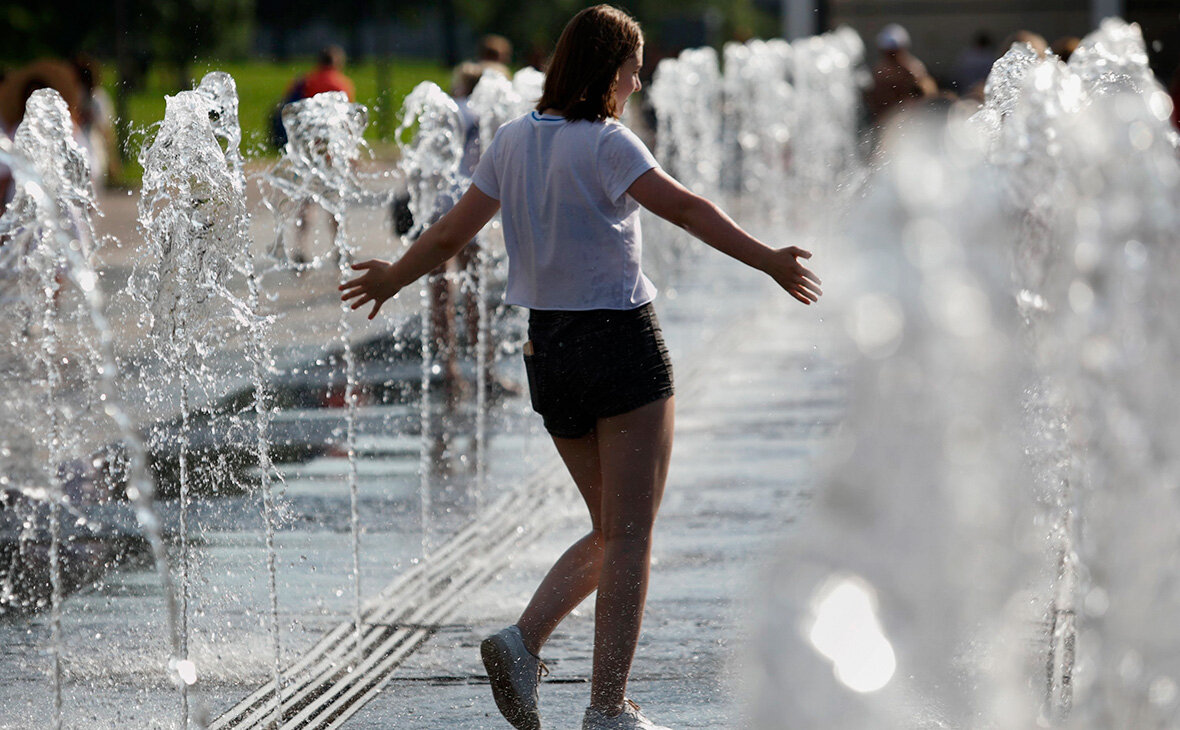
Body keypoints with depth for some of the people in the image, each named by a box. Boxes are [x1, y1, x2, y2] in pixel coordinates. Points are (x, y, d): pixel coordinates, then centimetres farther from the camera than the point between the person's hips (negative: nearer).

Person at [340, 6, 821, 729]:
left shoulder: (513, 141, 7)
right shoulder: (605, 143, -13)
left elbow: (448, 237, 13)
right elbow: (687, 210, -23)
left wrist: (392, 277, 29)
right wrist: (768, 260, -26)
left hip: (548, 349, 7)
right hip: (621, 344, -7)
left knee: (611, 532, 18)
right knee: (630, 537, 0)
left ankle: (524, 640, -1)